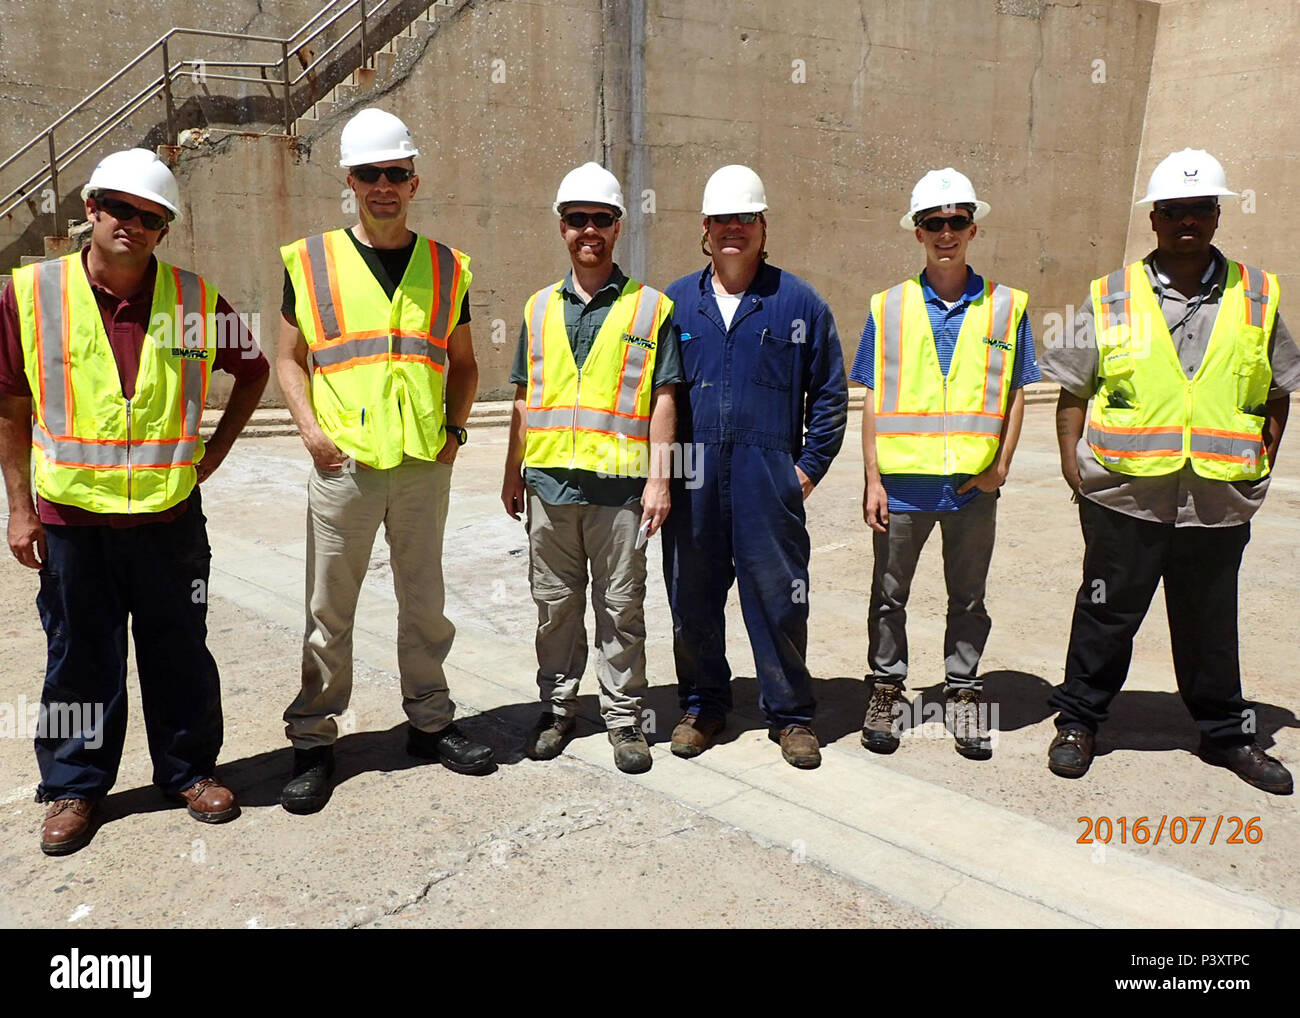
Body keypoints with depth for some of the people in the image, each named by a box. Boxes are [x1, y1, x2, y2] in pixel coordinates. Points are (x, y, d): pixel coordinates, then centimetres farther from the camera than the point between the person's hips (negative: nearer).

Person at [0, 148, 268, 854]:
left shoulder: (195, 299, -1)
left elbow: (253, 371, 14)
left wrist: (213, 452, 6)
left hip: (170, 516, 1)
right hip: (71, 518, 0)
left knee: (179, 652, 11)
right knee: (79, 657, 11)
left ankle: (189, 769, 28)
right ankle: (73, 785, 28)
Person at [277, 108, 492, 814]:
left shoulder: (445, 268, 9)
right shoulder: (312, 261, 4)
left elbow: (462, 362, 16)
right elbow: (288, 359, 8)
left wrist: (455, 426, 2)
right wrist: (311, 429, -6)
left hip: (425, 464, 2)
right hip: (342, 464, -2)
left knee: (424, 602, 12)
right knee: (329, 611, 4)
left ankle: (429, 722, 27)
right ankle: (312, 742, 18)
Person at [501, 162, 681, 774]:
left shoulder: (650, 308, 3)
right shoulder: (539, 308, 13)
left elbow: (663, 400, -1)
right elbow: (524, 399, 16)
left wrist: (659, 478, -7)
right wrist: (513, 472, 13)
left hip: (620, 485, -3)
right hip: (549, 483, 3)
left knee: (621, 608, 5)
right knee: (555, 604, 11)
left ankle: (624, 717, 17)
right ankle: (557, 708, 26)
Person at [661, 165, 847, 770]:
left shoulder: (798, 302, 5)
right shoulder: (676, 303, 10)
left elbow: (829, 394, 7)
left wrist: (809, 468, 0)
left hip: (768, 482, -2)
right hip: (692, 482, 2)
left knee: (778, 599, 3)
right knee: (693, 599, 9)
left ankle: (790, 713, 20)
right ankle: (703, 705, 27)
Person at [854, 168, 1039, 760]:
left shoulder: (1005, 306, 4)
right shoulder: (888, 307, 3)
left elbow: (1015, 395, 6)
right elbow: (873, 400, 2)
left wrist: (1000, 467, -5)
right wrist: (872, 480, -4)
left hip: (974, 485, 0)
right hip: (902, 482, 0)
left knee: (968, 598, 12)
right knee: (889, 596, 10)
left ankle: (962, 695, 27)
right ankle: (886, 691, 25)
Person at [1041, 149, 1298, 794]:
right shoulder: (1111, 298, 2)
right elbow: (1073, 390, 4)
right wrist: (1072, 464, -4)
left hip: (1220, 499, 2)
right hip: (1124, 496, -1)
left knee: (1210, 620, 15)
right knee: (1108, 613, 9)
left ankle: (1226, 734, 33)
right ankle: (1077, 720, 26)